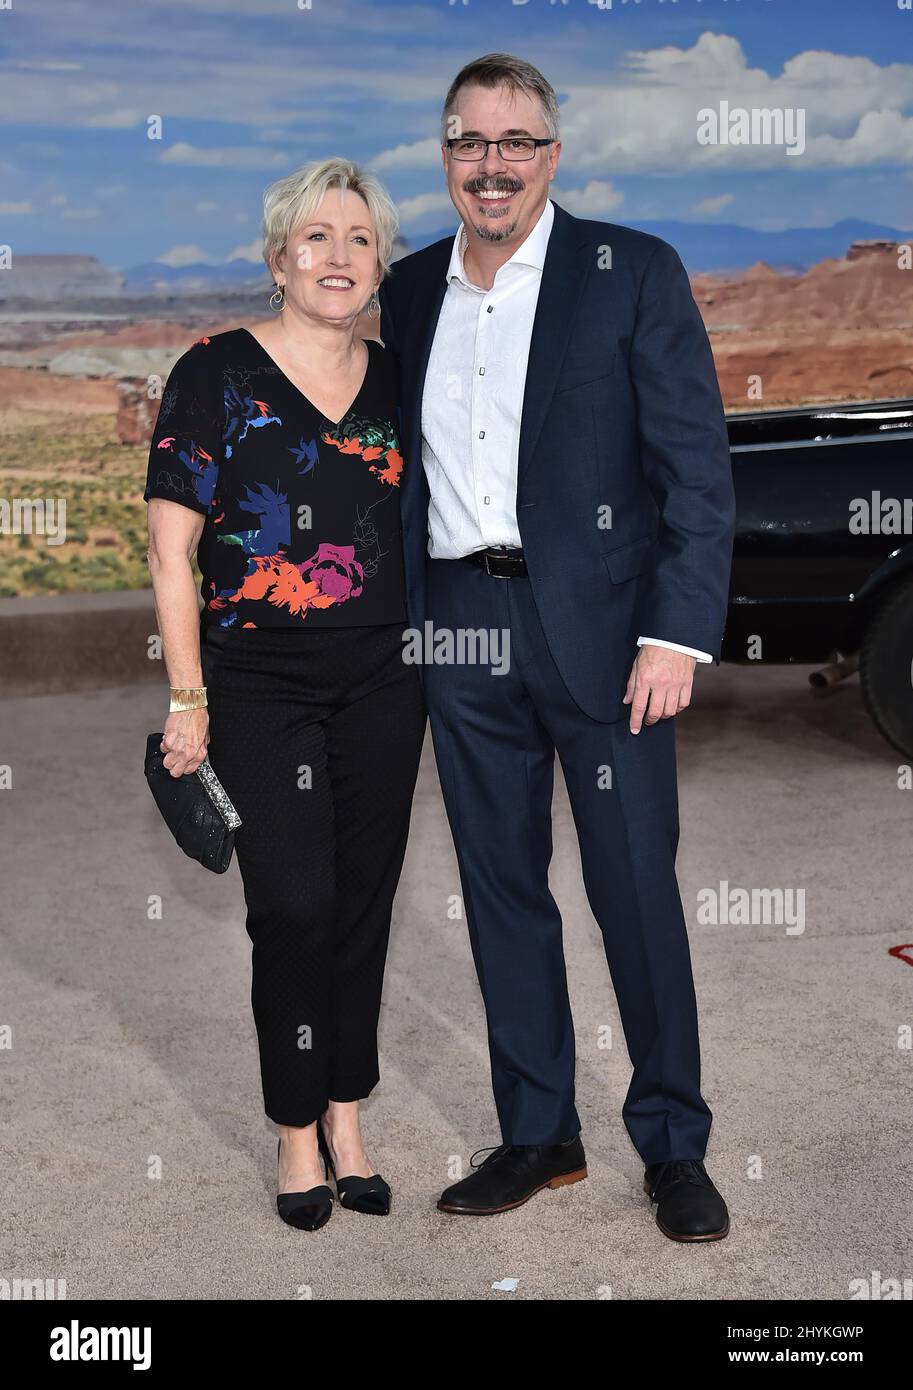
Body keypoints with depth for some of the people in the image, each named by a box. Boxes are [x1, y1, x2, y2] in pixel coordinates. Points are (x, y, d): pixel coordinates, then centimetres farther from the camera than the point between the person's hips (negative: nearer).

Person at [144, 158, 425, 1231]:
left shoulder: (396, 380, 9)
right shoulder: (217, 374, -4)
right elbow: (169, 546, -5)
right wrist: (187, 699, -10)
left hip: (383, 681, 4)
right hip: (261, 686, -4)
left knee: (364, 899, 8)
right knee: (295, 906, -6)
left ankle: (346, 1120, 22)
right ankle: (299, 1133, 11)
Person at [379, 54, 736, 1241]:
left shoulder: (633, 273, -2)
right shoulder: (408, 293, 11)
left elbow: (697, 467, -6)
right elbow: (405, 468, 14)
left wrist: (677, 635, -14)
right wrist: (398, 628, 7)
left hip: (597, 626, -4)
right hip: (459, 629, 4)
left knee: (638, 891, 1)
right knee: (501, 889, 10)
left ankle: (673, 1145, 17)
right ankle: (537, 1134, 24)